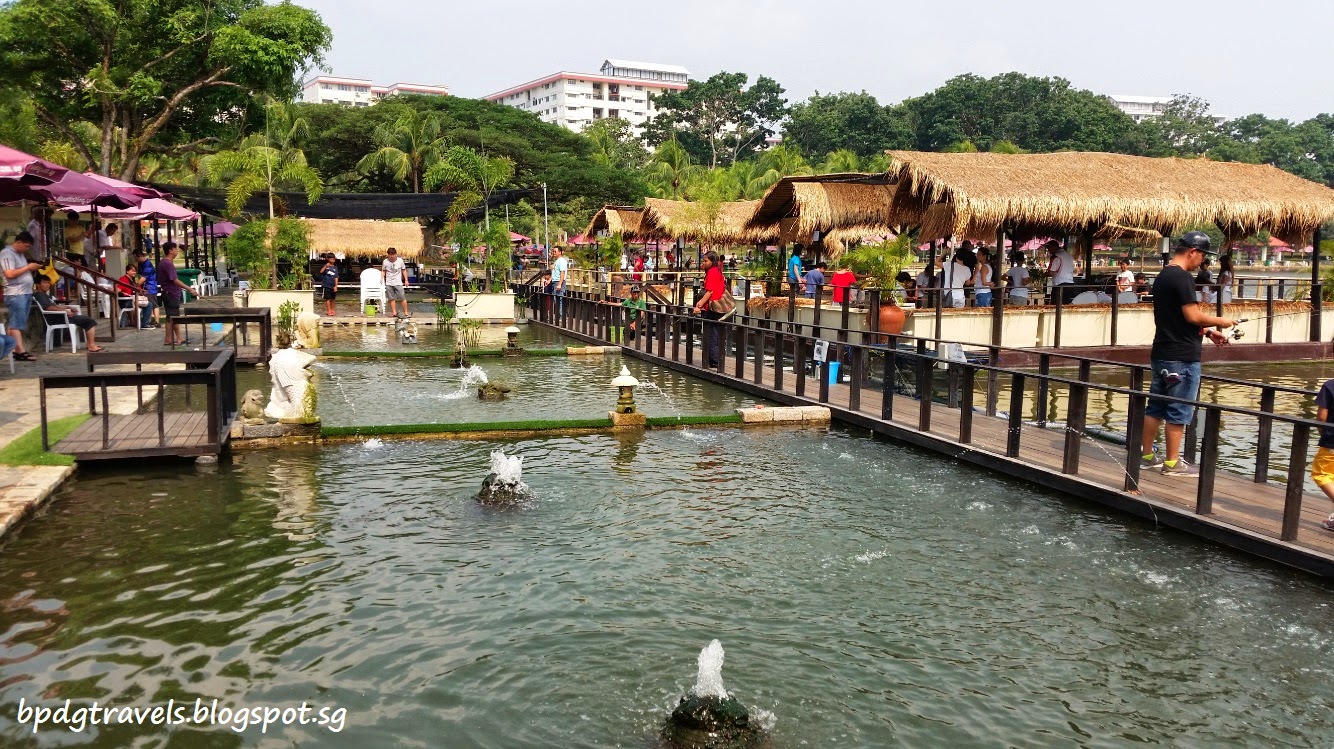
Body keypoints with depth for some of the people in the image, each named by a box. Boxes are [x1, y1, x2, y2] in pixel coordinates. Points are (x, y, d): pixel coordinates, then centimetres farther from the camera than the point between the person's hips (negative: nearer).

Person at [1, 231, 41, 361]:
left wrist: (33, 267, 9)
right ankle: (21, 352, -15)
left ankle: (16, 350, 9)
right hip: (15, 295, -9)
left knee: (21, 324, 7)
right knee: (16, 323, -10)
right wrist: (28, 267, -13)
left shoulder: (21, 254, 19)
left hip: (26, 293, 9)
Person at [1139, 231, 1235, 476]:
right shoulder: (1182, 277, -15)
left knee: (1155, 407, 14)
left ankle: (1147, 455, 20)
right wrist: (1220, 322, -4)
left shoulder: (1163, 276, 14)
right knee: (1178, 412, -2)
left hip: (1161, 354, 9)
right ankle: (1172, 463, 4)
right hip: (1182, 357, -9)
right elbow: (1193, 316, -21)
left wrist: (1207, 332, 17)